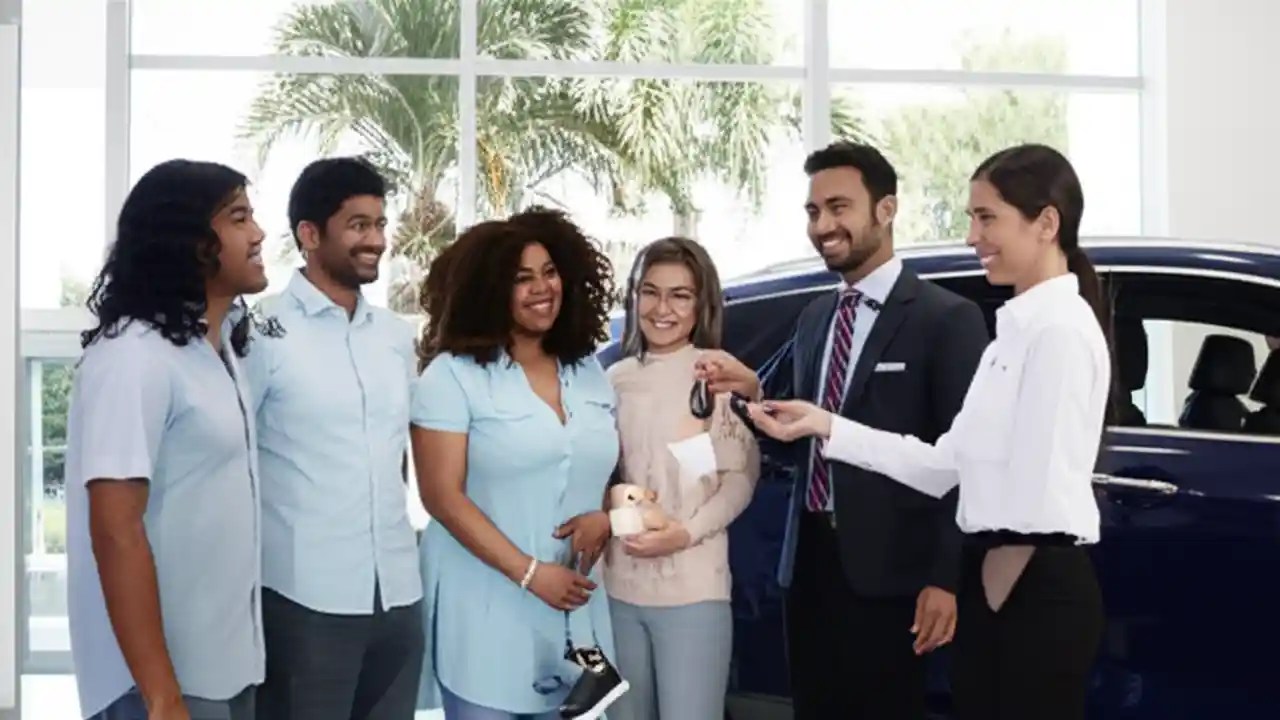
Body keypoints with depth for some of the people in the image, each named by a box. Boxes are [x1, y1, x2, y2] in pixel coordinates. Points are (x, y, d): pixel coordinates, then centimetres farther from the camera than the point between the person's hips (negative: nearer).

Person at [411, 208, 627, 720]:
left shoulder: (589, 374, 9)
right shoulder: (453, 375, -7)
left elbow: (614, 471, 17)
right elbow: (443, 496, -13)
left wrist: (605, 517, -6)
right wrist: (529, 573, -18)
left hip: (575, 614, 5)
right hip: (485, 612, -5)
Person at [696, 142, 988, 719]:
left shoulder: (947, 319, -8)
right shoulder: (813, 318, 13)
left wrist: (946, 578, -13)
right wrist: (754, 392, -4)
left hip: (888, 569, -6)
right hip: (809, 560, 7)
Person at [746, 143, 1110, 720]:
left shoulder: (1061, 329, -13)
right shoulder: (1016, 332, 15)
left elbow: (1042, 486, -19)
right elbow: (947, 464, 9)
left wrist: (1004, 575, -6)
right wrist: (825, 426, 5)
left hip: (1040, 586, -8)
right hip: (998, 581, 8)